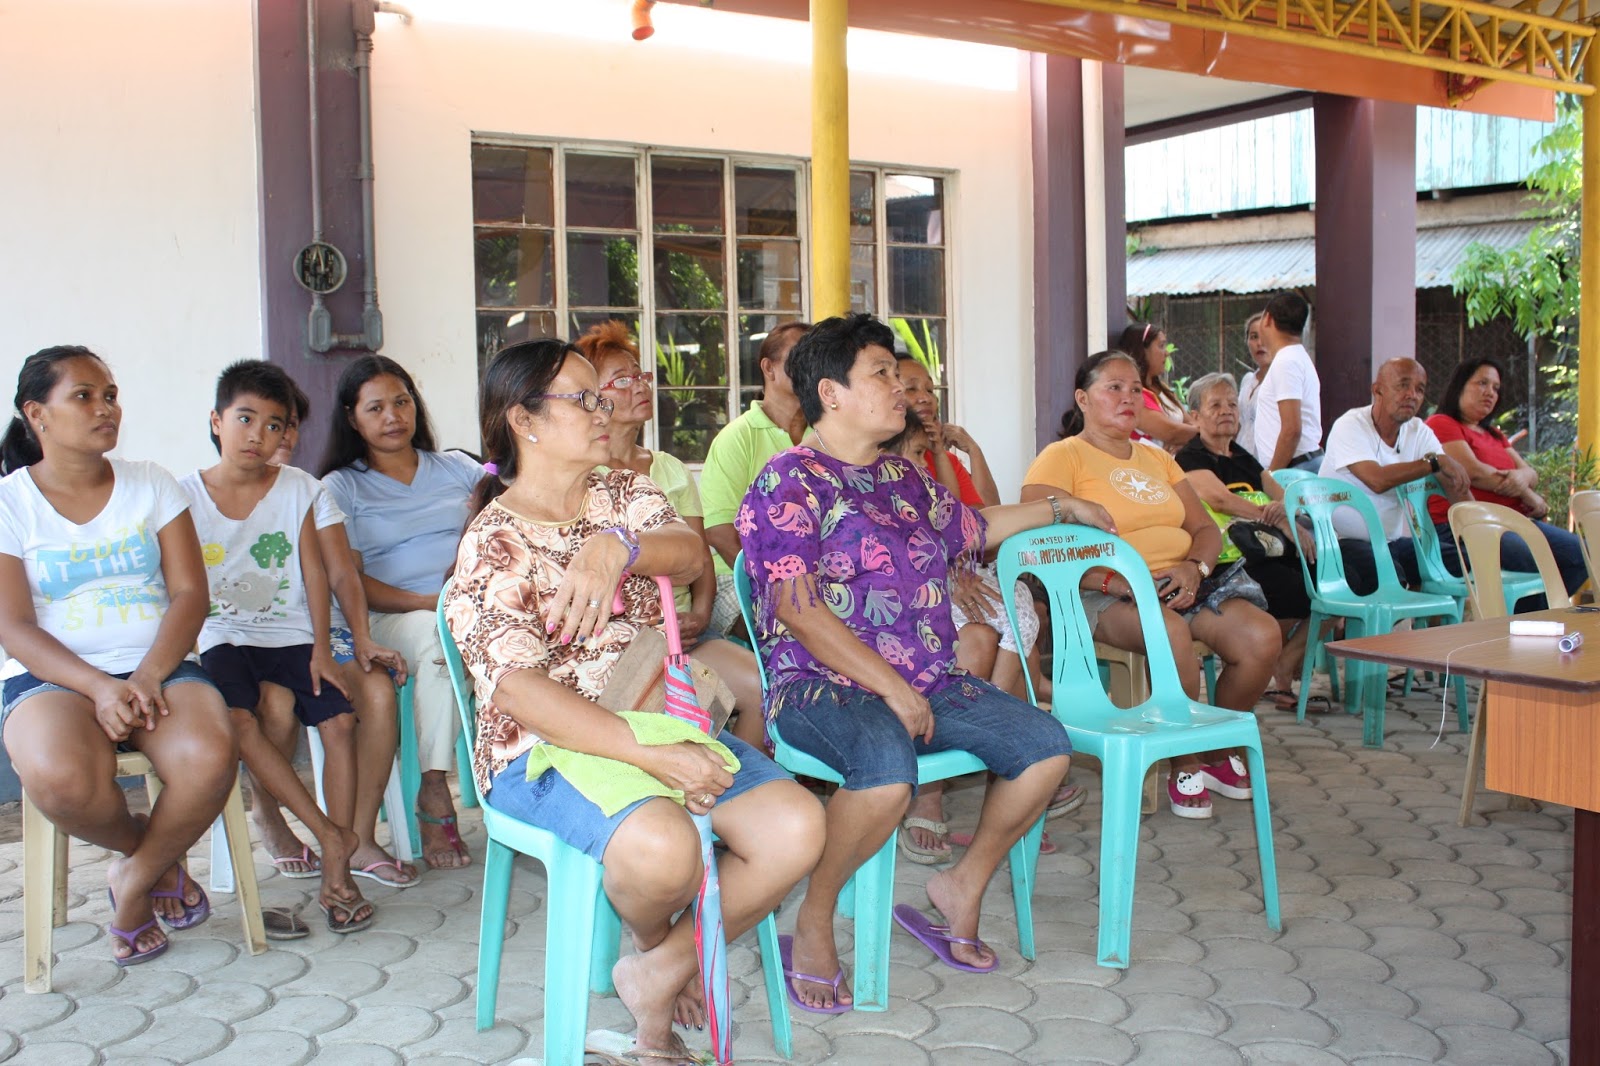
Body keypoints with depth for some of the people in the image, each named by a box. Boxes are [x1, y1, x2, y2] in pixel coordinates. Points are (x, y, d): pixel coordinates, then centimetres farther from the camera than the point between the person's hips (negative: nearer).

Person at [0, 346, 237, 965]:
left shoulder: (151, 484, 11)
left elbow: (190, 594, 3)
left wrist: (148, 677, -15)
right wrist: (99, 688, -20)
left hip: (157, 666, 2)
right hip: (52, 677, -1)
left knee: (210, 756, -31)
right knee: (60, 777, -36)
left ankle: (135, 878, -1)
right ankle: (161, 857, -1)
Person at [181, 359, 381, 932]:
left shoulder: (298, 488, 5)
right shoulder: (187, 495, 2)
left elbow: (314, 571, 4)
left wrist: (321, 649, -4)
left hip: (290, 634, 1)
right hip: (223, 637, -1)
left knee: (340, 718, -20)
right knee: (237, 719, -30)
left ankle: (336, 875, -13)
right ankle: (332, 835, -24)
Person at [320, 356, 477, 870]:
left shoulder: (457, 468, 23)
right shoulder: (341, 488, 14)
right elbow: (350, 582, 2)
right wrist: (427, 601, -15)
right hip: (391, 617, -2)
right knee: (439, 636, -39)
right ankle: (433, 794, -31)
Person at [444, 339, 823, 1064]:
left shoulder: (624, 493, 13)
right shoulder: (492, 546, -6)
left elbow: (691, 555, -7)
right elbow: (518, 688, -19)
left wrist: (617, 546, -31)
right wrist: (650, 756, -28)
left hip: (660, 720, 6)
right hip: (545, 746, -6)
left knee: (797, 827, -16)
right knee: (661, 845, -35)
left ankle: (660, 976, 2)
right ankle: (651, 942, 4)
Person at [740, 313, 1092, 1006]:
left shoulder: (904, 479, 18)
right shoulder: (789, 482, -6)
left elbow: (972, 528, 38)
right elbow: (798, 609, -16)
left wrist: (1060, 509, 45)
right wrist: (891, 687, -19)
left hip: (929, 682, 8)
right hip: (822, 684, -8)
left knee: (1045, 746, -8)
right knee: (889, 770, -37)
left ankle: (964, 885, 12)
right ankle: (814, 919, -12)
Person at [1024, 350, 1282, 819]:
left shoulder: (1157, 459, 24)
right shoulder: (1061, 458, 1)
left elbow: (1206, 528, 19)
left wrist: (1194, 568, -5)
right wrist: (1114, 579, -23)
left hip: (1182, 583, 7)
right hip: (1107, 596, -6)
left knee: (1263, 636, -19)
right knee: (1171, 631, -38)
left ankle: (1218, 750, 5)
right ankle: (1185, 763, -14)